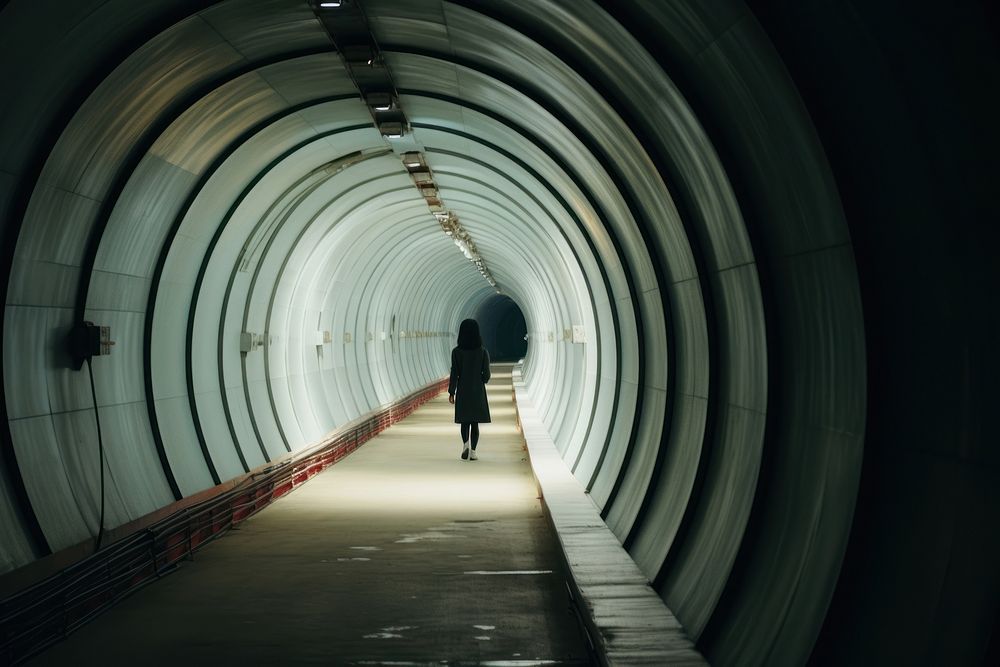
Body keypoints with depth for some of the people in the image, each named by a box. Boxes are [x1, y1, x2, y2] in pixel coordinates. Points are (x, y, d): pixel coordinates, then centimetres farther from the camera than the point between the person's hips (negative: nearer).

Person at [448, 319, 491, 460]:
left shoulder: (457, 351, -8)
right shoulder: (483, 351, -7)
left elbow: (454, 373, -7)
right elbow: (486, 374, -6)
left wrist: (451, 392, 1)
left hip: (463, 390, 0)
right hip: (478, 390, 0)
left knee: (465, 421, 12)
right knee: (475, 422, 7)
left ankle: (466, 444, -11)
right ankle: (472, 451, 2)